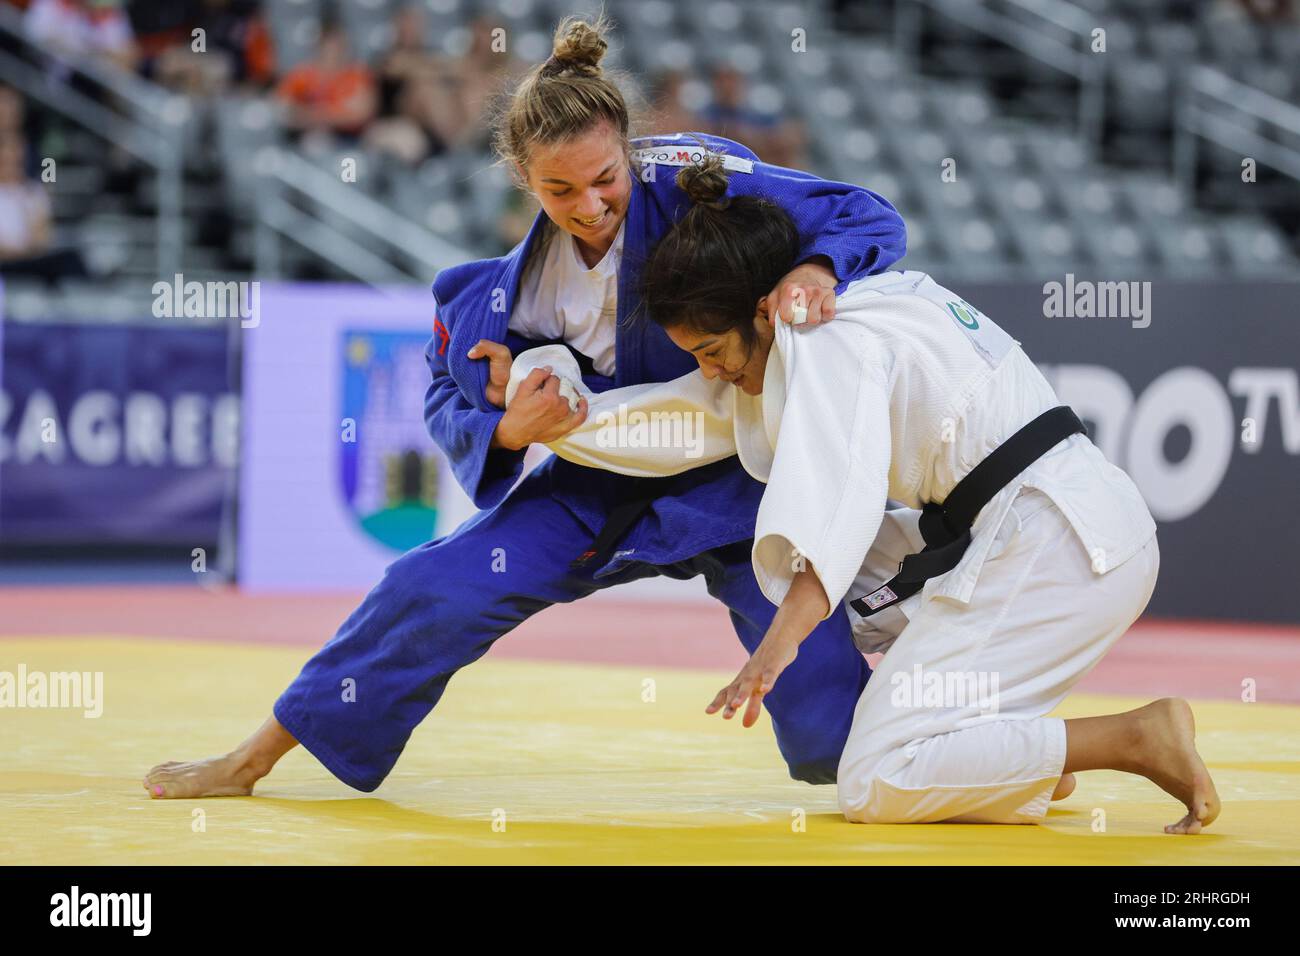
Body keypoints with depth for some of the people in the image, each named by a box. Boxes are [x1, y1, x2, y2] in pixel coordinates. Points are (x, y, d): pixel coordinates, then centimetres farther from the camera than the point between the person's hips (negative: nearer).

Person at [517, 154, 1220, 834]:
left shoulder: (834, 343, -12)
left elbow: (842, 486, -30)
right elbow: (684, 420, 21)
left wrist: (782, 639, -40)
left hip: (1049, 544, -10)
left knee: (876, 786, -11)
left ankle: (1136, 741, -15)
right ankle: (1027, 750, 16)